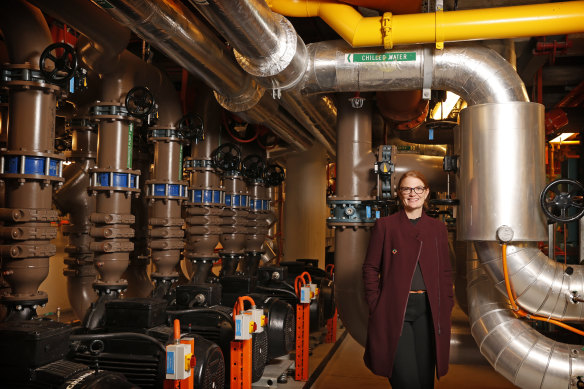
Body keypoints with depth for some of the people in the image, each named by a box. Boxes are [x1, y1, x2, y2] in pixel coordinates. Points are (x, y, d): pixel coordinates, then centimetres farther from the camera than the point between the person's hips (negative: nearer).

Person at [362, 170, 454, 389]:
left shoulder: (438, 228, 11)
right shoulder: (384, 225, 2)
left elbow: (445, 272, 14)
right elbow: (370, 268, 2)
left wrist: (446, 308, 5)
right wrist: (376, 306, -6)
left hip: (427, 311, 3)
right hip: (394, 311, -3)